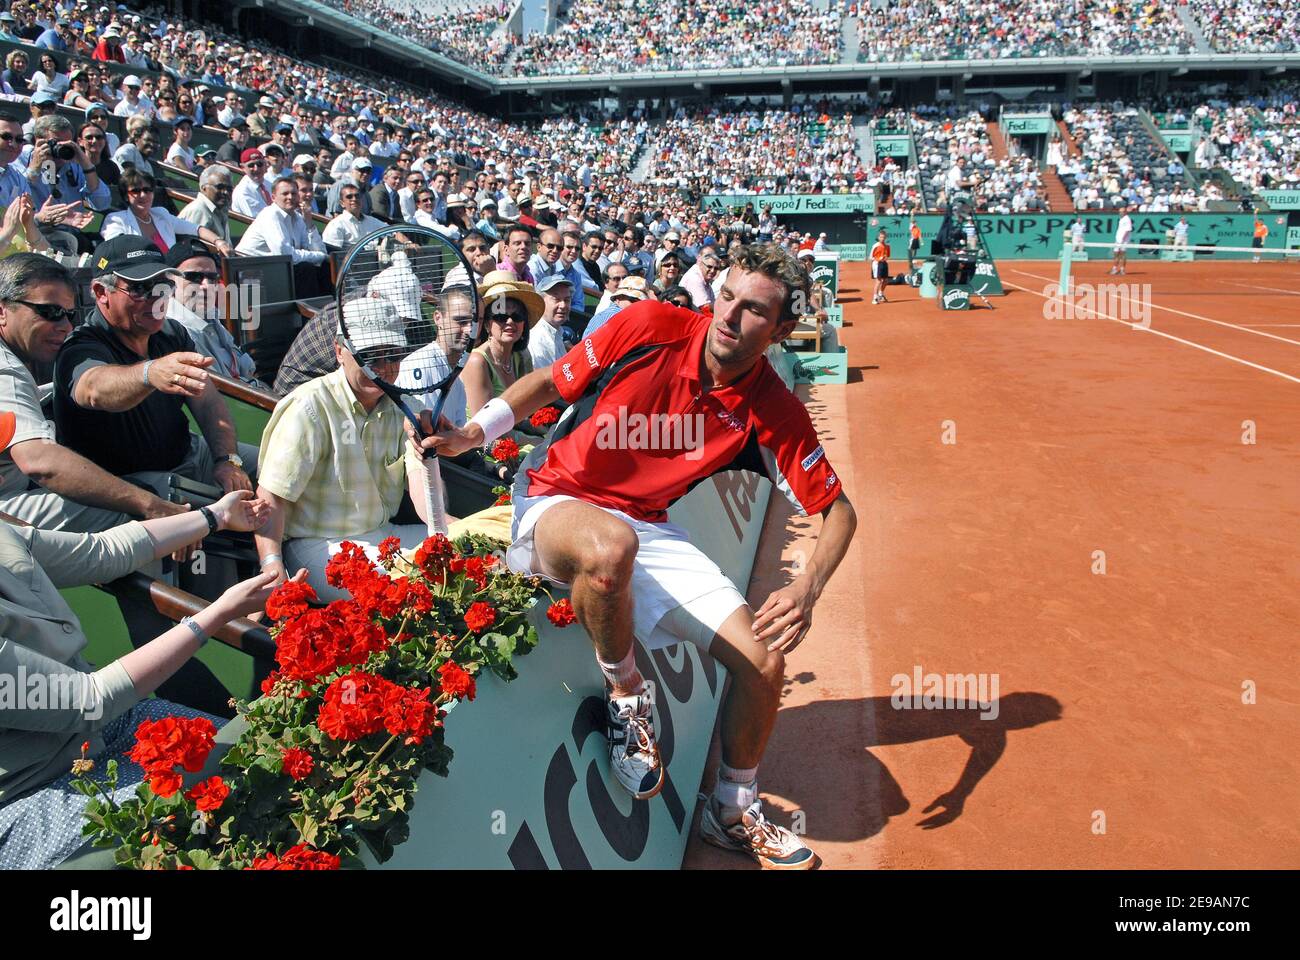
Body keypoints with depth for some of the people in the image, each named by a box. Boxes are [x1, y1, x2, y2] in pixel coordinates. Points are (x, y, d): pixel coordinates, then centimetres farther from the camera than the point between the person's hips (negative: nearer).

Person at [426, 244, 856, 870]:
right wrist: (473, 432, -13)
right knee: (612, 547, -42)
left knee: (763, 662, -8)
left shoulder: (774, 413, -9)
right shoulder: (650, 327, -14)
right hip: (553, 502, -3)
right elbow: (549, 382, 0)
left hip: (648, 530, 3)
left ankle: (733, 812, 22)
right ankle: (626, 695, -9)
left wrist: (807, 590, -20)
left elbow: (837, 510, -2)